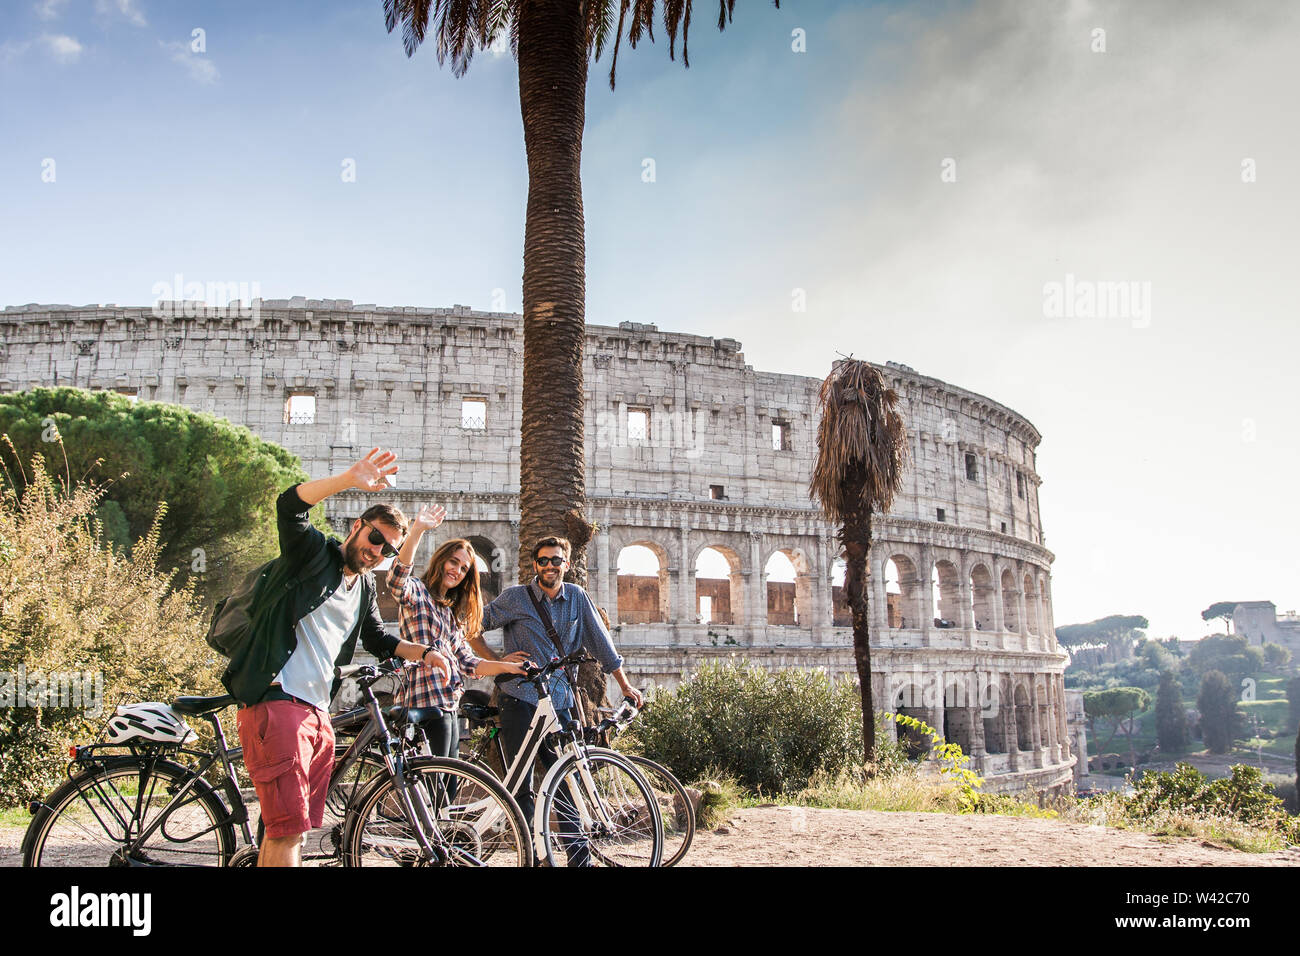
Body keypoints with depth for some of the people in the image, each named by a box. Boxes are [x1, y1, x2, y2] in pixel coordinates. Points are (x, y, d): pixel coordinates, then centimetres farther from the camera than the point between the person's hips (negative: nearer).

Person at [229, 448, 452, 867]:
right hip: (276, 703, -9)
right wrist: (350, 479, -33)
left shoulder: (365, 587, 21)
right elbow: (289, 506, -21)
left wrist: (425, 652, 18)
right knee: (288, 826, -12)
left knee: (290, 827, 12)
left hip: (318, 712, 9)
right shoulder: (315, 553, -2)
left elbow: (379, 639, 33)